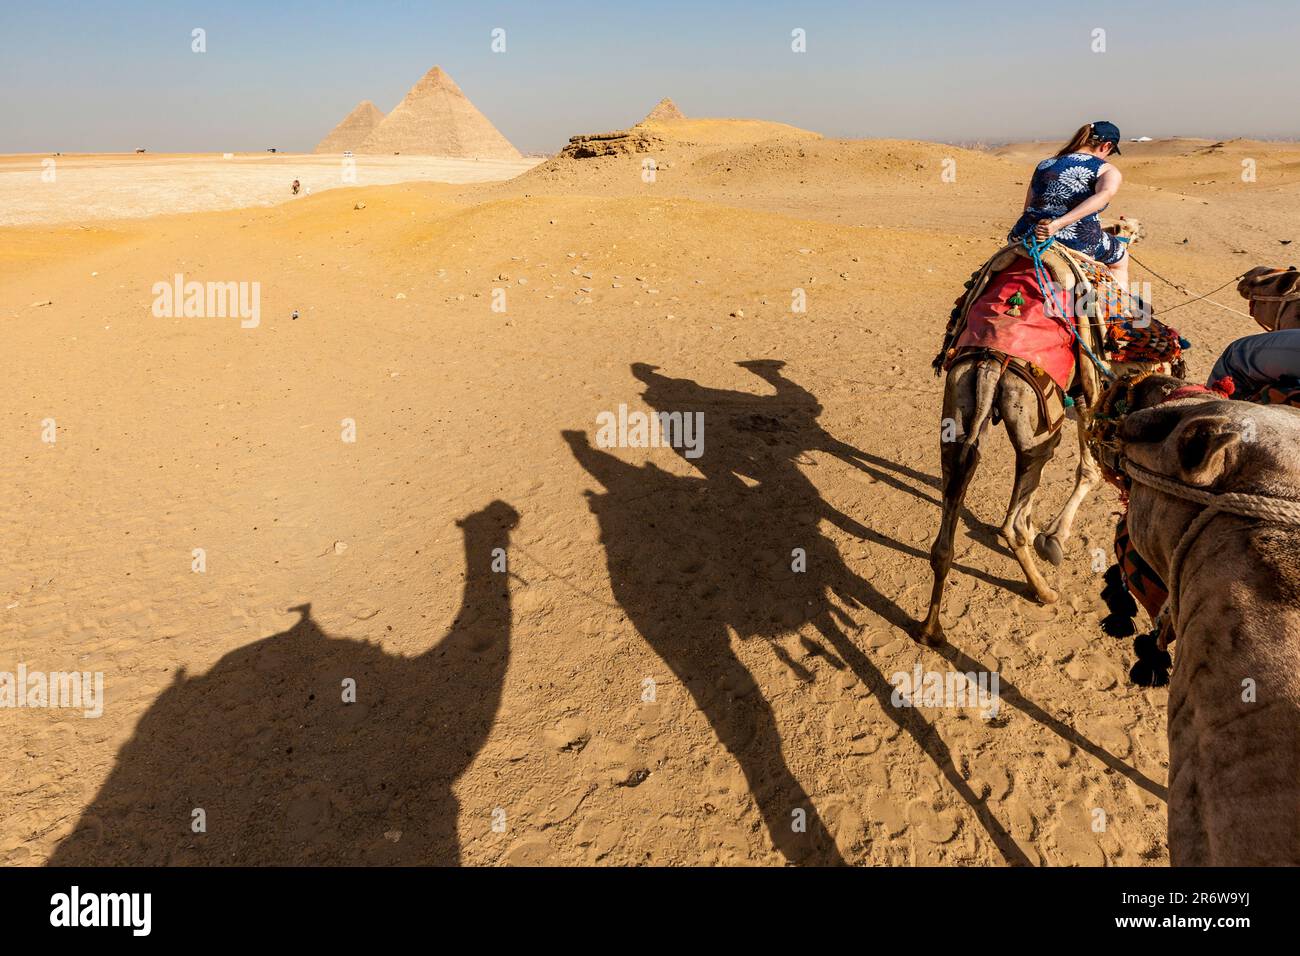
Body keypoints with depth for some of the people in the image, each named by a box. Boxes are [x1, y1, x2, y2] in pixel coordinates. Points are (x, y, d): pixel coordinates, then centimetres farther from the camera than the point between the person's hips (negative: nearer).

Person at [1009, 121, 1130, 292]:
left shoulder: (1045, 164, 16)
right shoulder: (1107, 170, 1)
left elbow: (1028, 208, 16)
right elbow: (1106, 193, -22)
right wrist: (1058, 224, -30)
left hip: (1028, 238, 4)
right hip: (1080, 244, -4)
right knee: (1121, 257, 28)